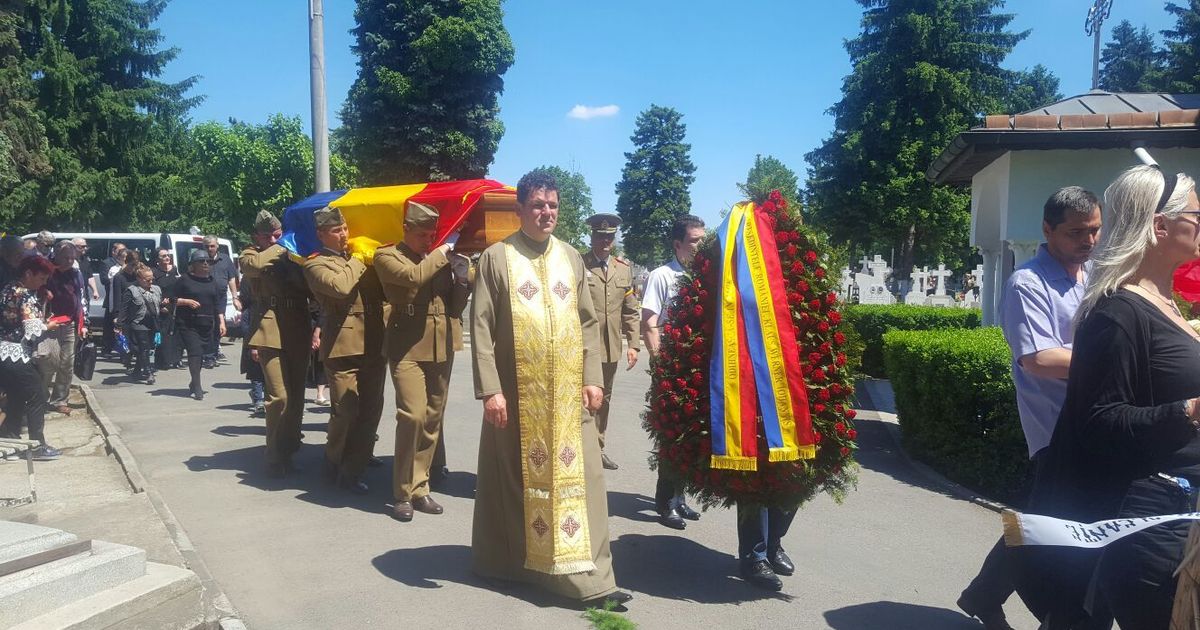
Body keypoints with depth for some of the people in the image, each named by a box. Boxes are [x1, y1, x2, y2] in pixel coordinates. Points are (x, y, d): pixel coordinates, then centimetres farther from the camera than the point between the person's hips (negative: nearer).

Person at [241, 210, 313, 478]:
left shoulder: (294, 254, 17)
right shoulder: (251, 254, 6)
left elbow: (310, 288, 14)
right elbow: (253, 265, -19)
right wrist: (279, 250, -7)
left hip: (299, 332, 5)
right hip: (269, 332, -4)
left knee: (296, 396, 9)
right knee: (279, 396, -12)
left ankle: (289, 450, 23)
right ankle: (275, 457, 1)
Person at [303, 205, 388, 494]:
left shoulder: (361, 255, 19)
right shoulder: (316, 264, -1)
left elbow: (382, 288, 24)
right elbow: (341, 287, -20)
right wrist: (357, 260, -7)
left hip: (374, 345, 6)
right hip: (343, 346, -6)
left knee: (371, 411, 6)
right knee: (345, 411, -5)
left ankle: (353, 470, 17)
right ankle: (334, 464, 20)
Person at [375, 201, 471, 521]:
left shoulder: (440, 259, 16)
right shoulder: (387, 256, 2)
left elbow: (455, 305, 16)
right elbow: (413, 276, -20)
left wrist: (462, 279, -2)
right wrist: (440, 255, -6)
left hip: (442, 348, 5)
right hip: (408, 348, -5)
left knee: (433, 420, 8)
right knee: (412, 416, -15)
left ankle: (419, 488, 18)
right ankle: (404, 493, -1)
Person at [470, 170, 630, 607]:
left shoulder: (571, 258, 11)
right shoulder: (496, 258, -2)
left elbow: (588, 324, 12)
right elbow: (481, 327, -6)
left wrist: (592, 379, 2)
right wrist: (490, 390, -14)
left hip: (568, 392, 3)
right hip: (517, 391, -3)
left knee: (578, 477, 1)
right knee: (518, 478, 8)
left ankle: (586, 576, 8)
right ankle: (508, 559, 27)